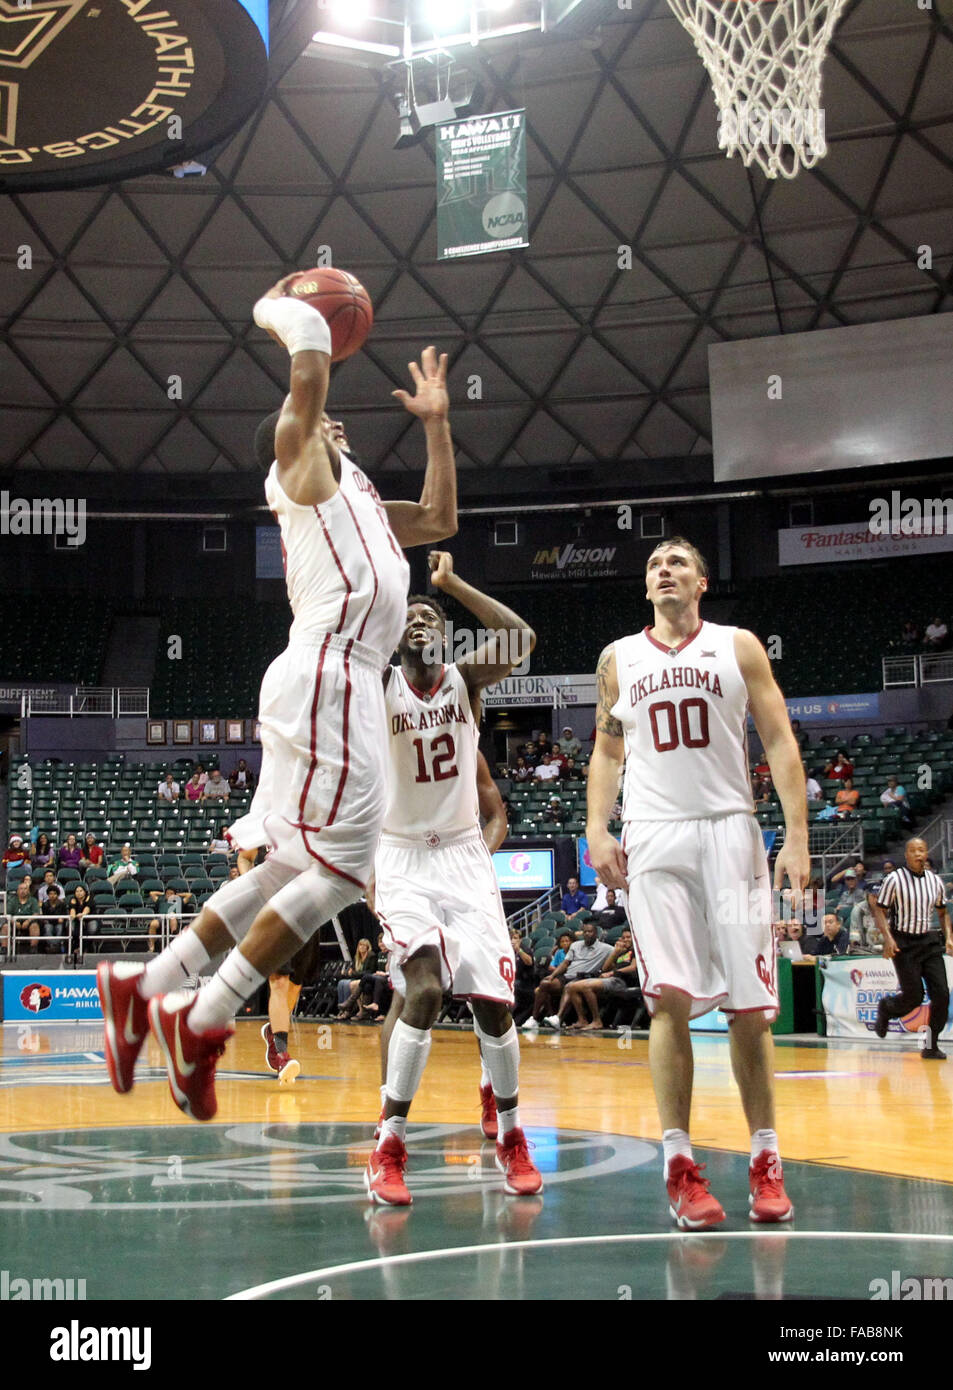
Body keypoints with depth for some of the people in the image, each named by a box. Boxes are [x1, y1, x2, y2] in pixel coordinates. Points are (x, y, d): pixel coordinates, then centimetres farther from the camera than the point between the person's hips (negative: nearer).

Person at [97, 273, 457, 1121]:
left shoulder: (352, 494, 30)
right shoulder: (299, 464, 5)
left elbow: (440, 521, 38)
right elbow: (312, 357, -7)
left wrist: (436, 424, 33)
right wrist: (277, 311, 11)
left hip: (344, 685, 10)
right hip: (326, 678, -10)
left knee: (297, 871, 11)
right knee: (341, 868, -13)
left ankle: (146, 988, 13)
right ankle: (202, 1021, -10)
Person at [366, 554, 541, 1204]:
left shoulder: (465, 679, 0)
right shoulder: (379, 686, -4)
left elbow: (522, 637, -19)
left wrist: (452, 583, -20)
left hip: (465, 856, 2)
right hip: (402, 858, -2)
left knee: (493, 999, -4)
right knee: (425, 988, -22)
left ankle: (511, 1138, 17)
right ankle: (389, 1149, -15)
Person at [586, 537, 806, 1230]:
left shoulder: (738, 646, 7)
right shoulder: (620, 658, 13)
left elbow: (780, 742, 3)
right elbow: (607, 752, 17)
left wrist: (798, 836, -7)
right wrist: (597, 829, 1)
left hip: (730, 831, -1)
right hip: (654, 836, 1)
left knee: (749, 1005, -1)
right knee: (670, 999, -8)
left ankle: (765, 1160, 9)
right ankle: (680, 1165, -5)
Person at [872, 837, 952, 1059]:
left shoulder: (935, 880, 6)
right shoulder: (895, 879, -8)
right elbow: (879, 910, -6)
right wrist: (888, 938, -18)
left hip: (929, 941, 4)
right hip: (904, 944, -4)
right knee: (914, 997, -6)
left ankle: (931, 1046, 6)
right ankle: (885, 1008, 28)